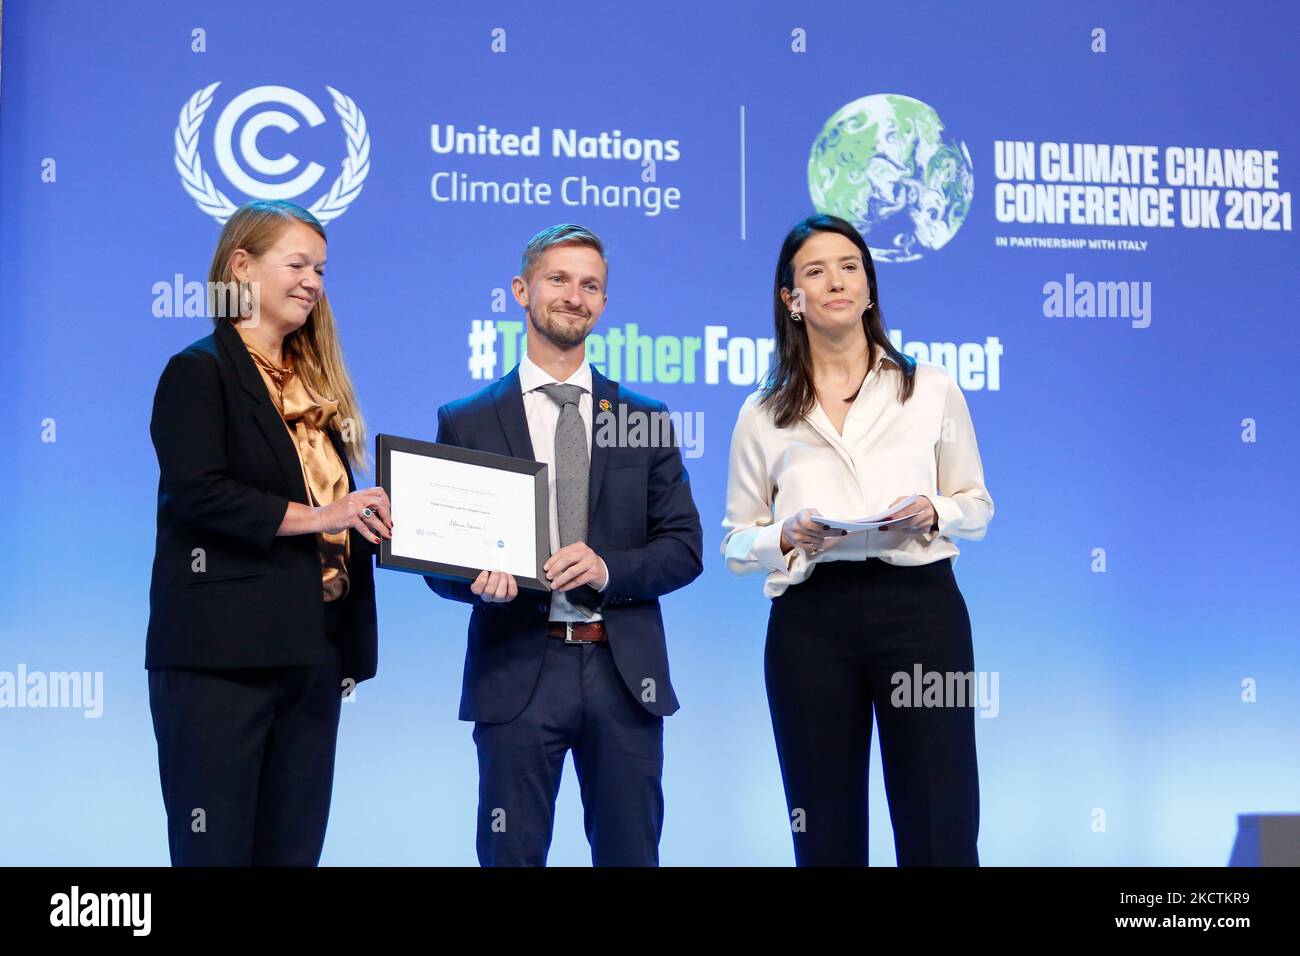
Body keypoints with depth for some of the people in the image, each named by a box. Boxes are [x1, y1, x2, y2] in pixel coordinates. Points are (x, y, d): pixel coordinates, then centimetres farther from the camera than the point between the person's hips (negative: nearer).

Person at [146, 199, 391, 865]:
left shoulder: (315, 386, 19)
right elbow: (197, 492, -17)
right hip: (221, 655, -7)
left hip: (313, 653, 7)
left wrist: (371, 519, 3)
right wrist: (312, 516, -19)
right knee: (216, 847, -4)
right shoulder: (201, 371, -3)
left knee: (293, 847, 9)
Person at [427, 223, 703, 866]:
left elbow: (684, 548, 7)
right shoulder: (466, 423, 6)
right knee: (512, 856, 2)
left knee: (630, 855, 7)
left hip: (624, 674, 2)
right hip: (518, 670, -1)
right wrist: (481, 580, -18)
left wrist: (609, 568, -12)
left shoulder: (646, 420, 11)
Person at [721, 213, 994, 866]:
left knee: (940, 828, -3)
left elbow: (978, 506, 13)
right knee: (827, 836, 5)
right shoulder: (762, 415, 9)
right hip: (810, 623, 1)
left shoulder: (932, 390, 8)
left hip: (920, 609, -1)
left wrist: (933, 514, -8)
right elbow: (736, 544, 10)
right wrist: (787, 536, -10)